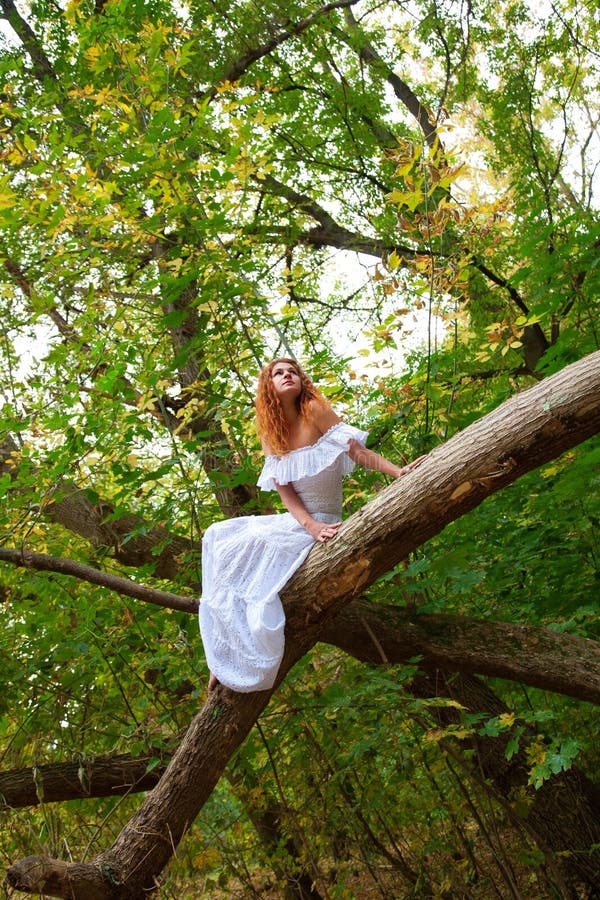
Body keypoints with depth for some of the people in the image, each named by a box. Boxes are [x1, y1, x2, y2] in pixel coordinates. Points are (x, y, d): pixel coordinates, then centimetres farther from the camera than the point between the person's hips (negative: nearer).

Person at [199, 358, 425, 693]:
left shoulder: (315, 411, -9)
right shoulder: (271, 436, 7)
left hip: (323, 520, -7)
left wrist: (399, 472, -29)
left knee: (241, 549, -21)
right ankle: (227, 655, -2)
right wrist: (310, 526, -21)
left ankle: (247, 665, -7)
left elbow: (357, 451, -14)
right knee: (218, 537, -3)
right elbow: (286, 492, -2)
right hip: (296, 521, 7)